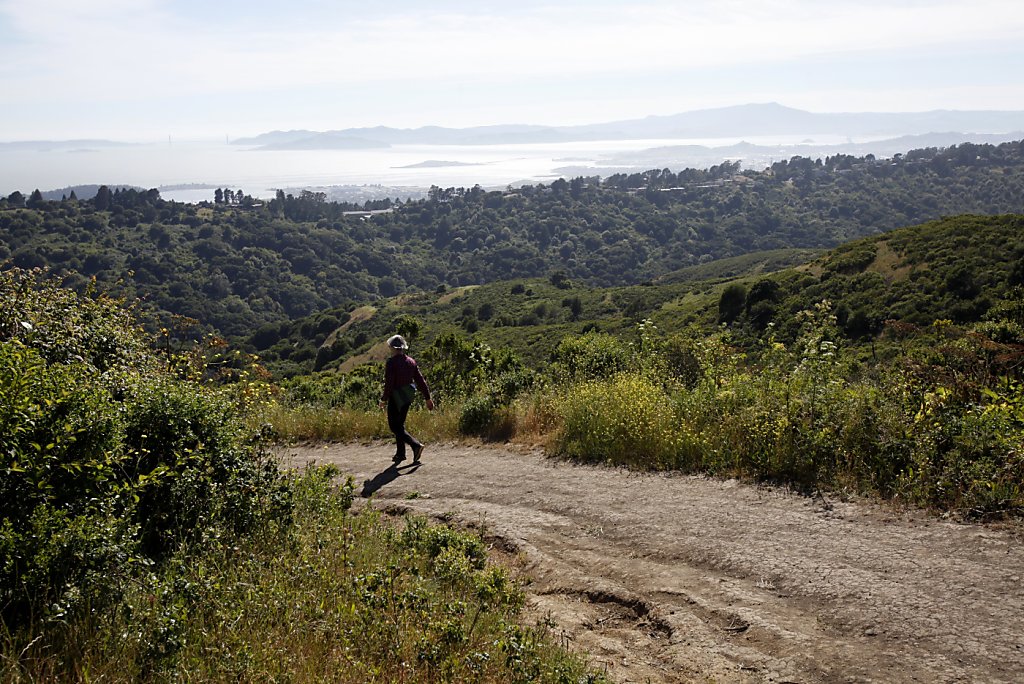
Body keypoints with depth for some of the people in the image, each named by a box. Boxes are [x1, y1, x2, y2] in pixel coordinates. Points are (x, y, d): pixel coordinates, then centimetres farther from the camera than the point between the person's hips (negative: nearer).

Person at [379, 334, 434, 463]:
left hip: (395, 397, -7)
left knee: (395, 426, -1)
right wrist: (428, 398, 7)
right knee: (399, 424, 19)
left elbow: (389, 383, -18)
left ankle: (416, 445, -19)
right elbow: (420, 380, 5)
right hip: (407, 398, 7)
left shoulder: (391, 362, -15)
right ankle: (400, 453, 19)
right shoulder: (411, 361, 5)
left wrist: (384, 399, -7)